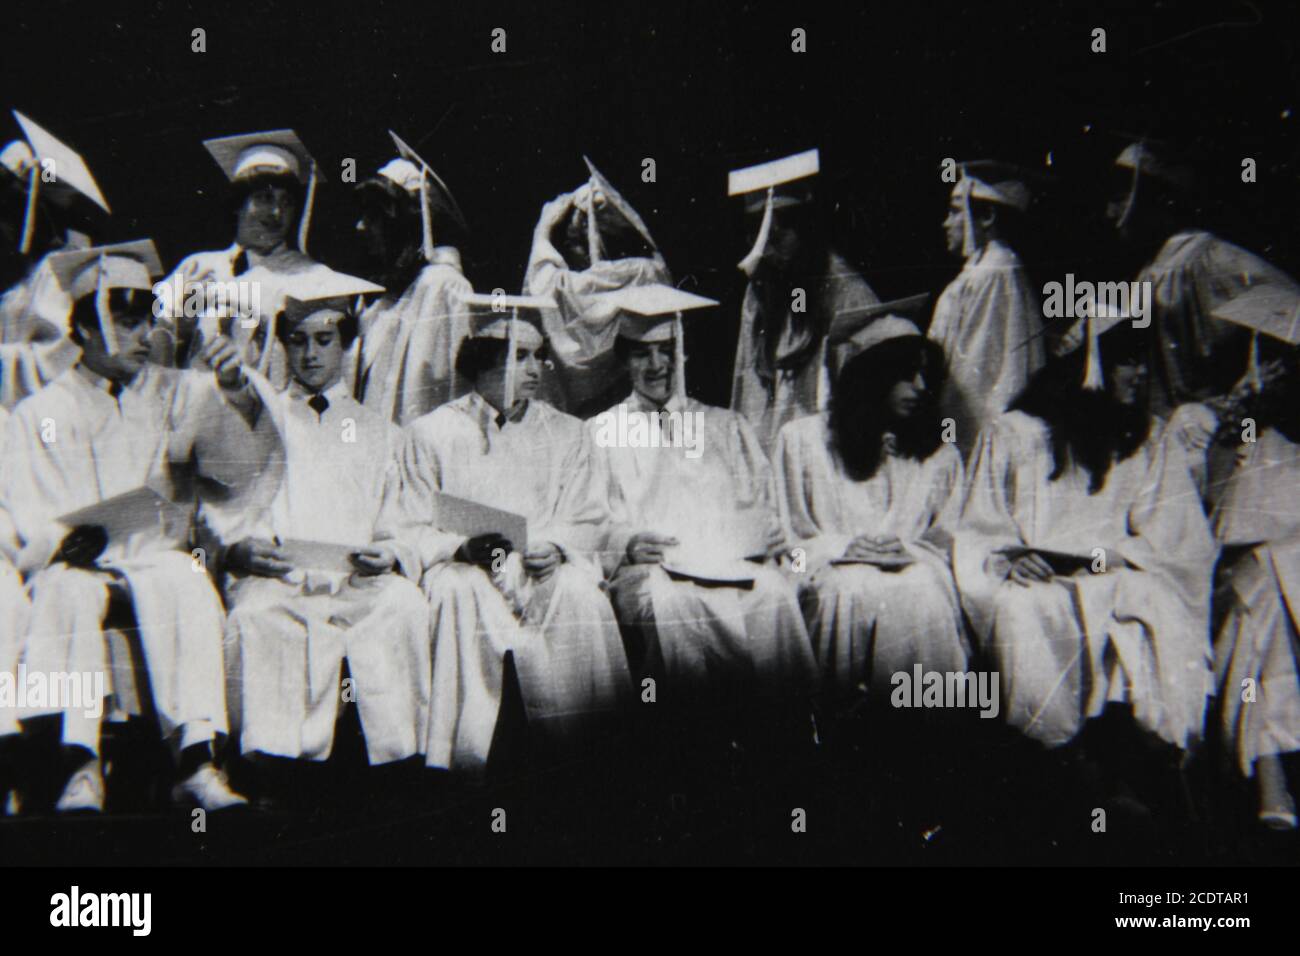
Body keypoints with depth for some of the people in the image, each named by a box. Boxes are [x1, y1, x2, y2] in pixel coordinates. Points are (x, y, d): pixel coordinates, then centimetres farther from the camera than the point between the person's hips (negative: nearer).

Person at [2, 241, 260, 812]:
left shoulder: (180, 395, 16)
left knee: (183, 584, -33)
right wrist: (64, 541, -18)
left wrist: (233, 397, -16)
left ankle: (196, 759, -41)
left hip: (156, 556, 1)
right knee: (68, 591, -34)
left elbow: (236, 465, 2)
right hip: (73, 562, 0)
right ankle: (83, 766, -41)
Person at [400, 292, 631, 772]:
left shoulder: (567, 434, 18)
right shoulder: (431, 433, 11)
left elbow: (588, 522, 11)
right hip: (463, 565, -1)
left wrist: (556, 547, -11)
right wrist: (465, 546, -14)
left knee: (577, 591, -32)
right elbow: (418, 530, 6)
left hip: (547, 566, 1)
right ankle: (471, 757, -33)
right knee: (466, 593, -36)